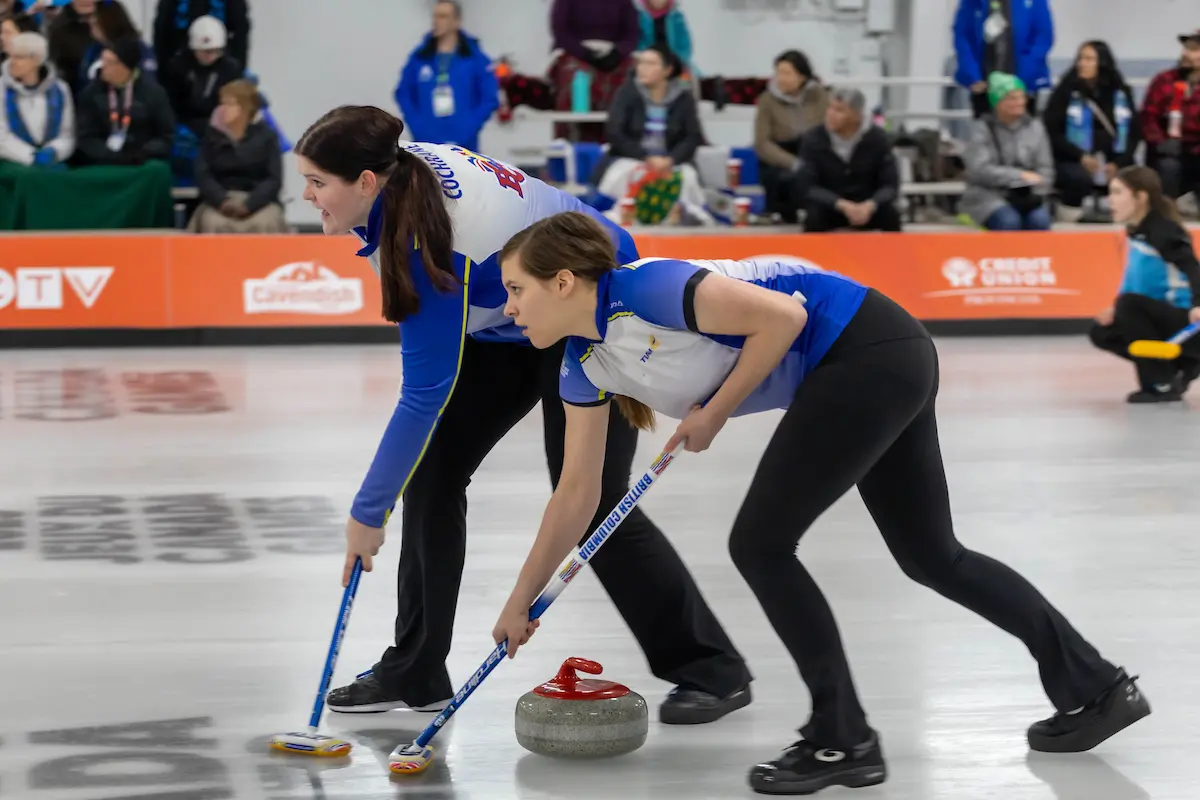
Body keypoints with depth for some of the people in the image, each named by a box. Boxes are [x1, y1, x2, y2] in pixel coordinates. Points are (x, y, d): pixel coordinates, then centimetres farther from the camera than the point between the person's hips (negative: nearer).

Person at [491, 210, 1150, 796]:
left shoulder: (646, 289, -21)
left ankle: (843, 741, 3)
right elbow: (577, 492, 13)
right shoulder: (585, 363, 7)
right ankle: (1096, 687, 26)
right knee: (931, 557, 16)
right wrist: (519, 604, 15)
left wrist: (714, 412, -13)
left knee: (760, 545, -7)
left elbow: (781, 316, -21)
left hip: (868, 353, -9)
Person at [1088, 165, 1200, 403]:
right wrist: (1116, 309, 3)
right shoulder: (1136, 231, 9)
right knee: (1101, 333, 7)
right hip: (1164, 316, 10)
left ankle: (1162, 385, -19)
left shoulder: (1163, 231, -19)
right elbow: (1135, 282, 19)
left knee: (1130, 304, -31)